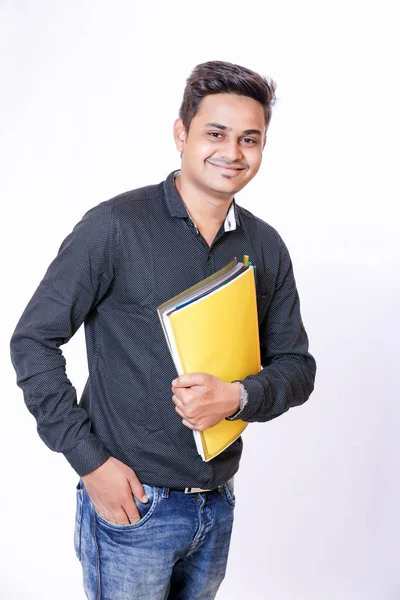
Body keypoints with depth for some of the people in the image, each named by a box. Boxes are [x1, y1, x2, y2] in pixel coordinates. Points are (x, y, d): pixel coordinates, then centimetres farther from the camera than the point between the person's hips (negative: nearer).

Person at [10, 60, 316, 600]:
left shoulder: (267, 247, 1)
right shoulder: (115, 227, -13)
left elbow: (297, 366, 6)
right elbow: (34, 341, -10)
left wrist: (237, 397, -16)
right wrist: (90, 460, -14)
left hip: (218, 505, 5)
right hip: (131, 502, -5)